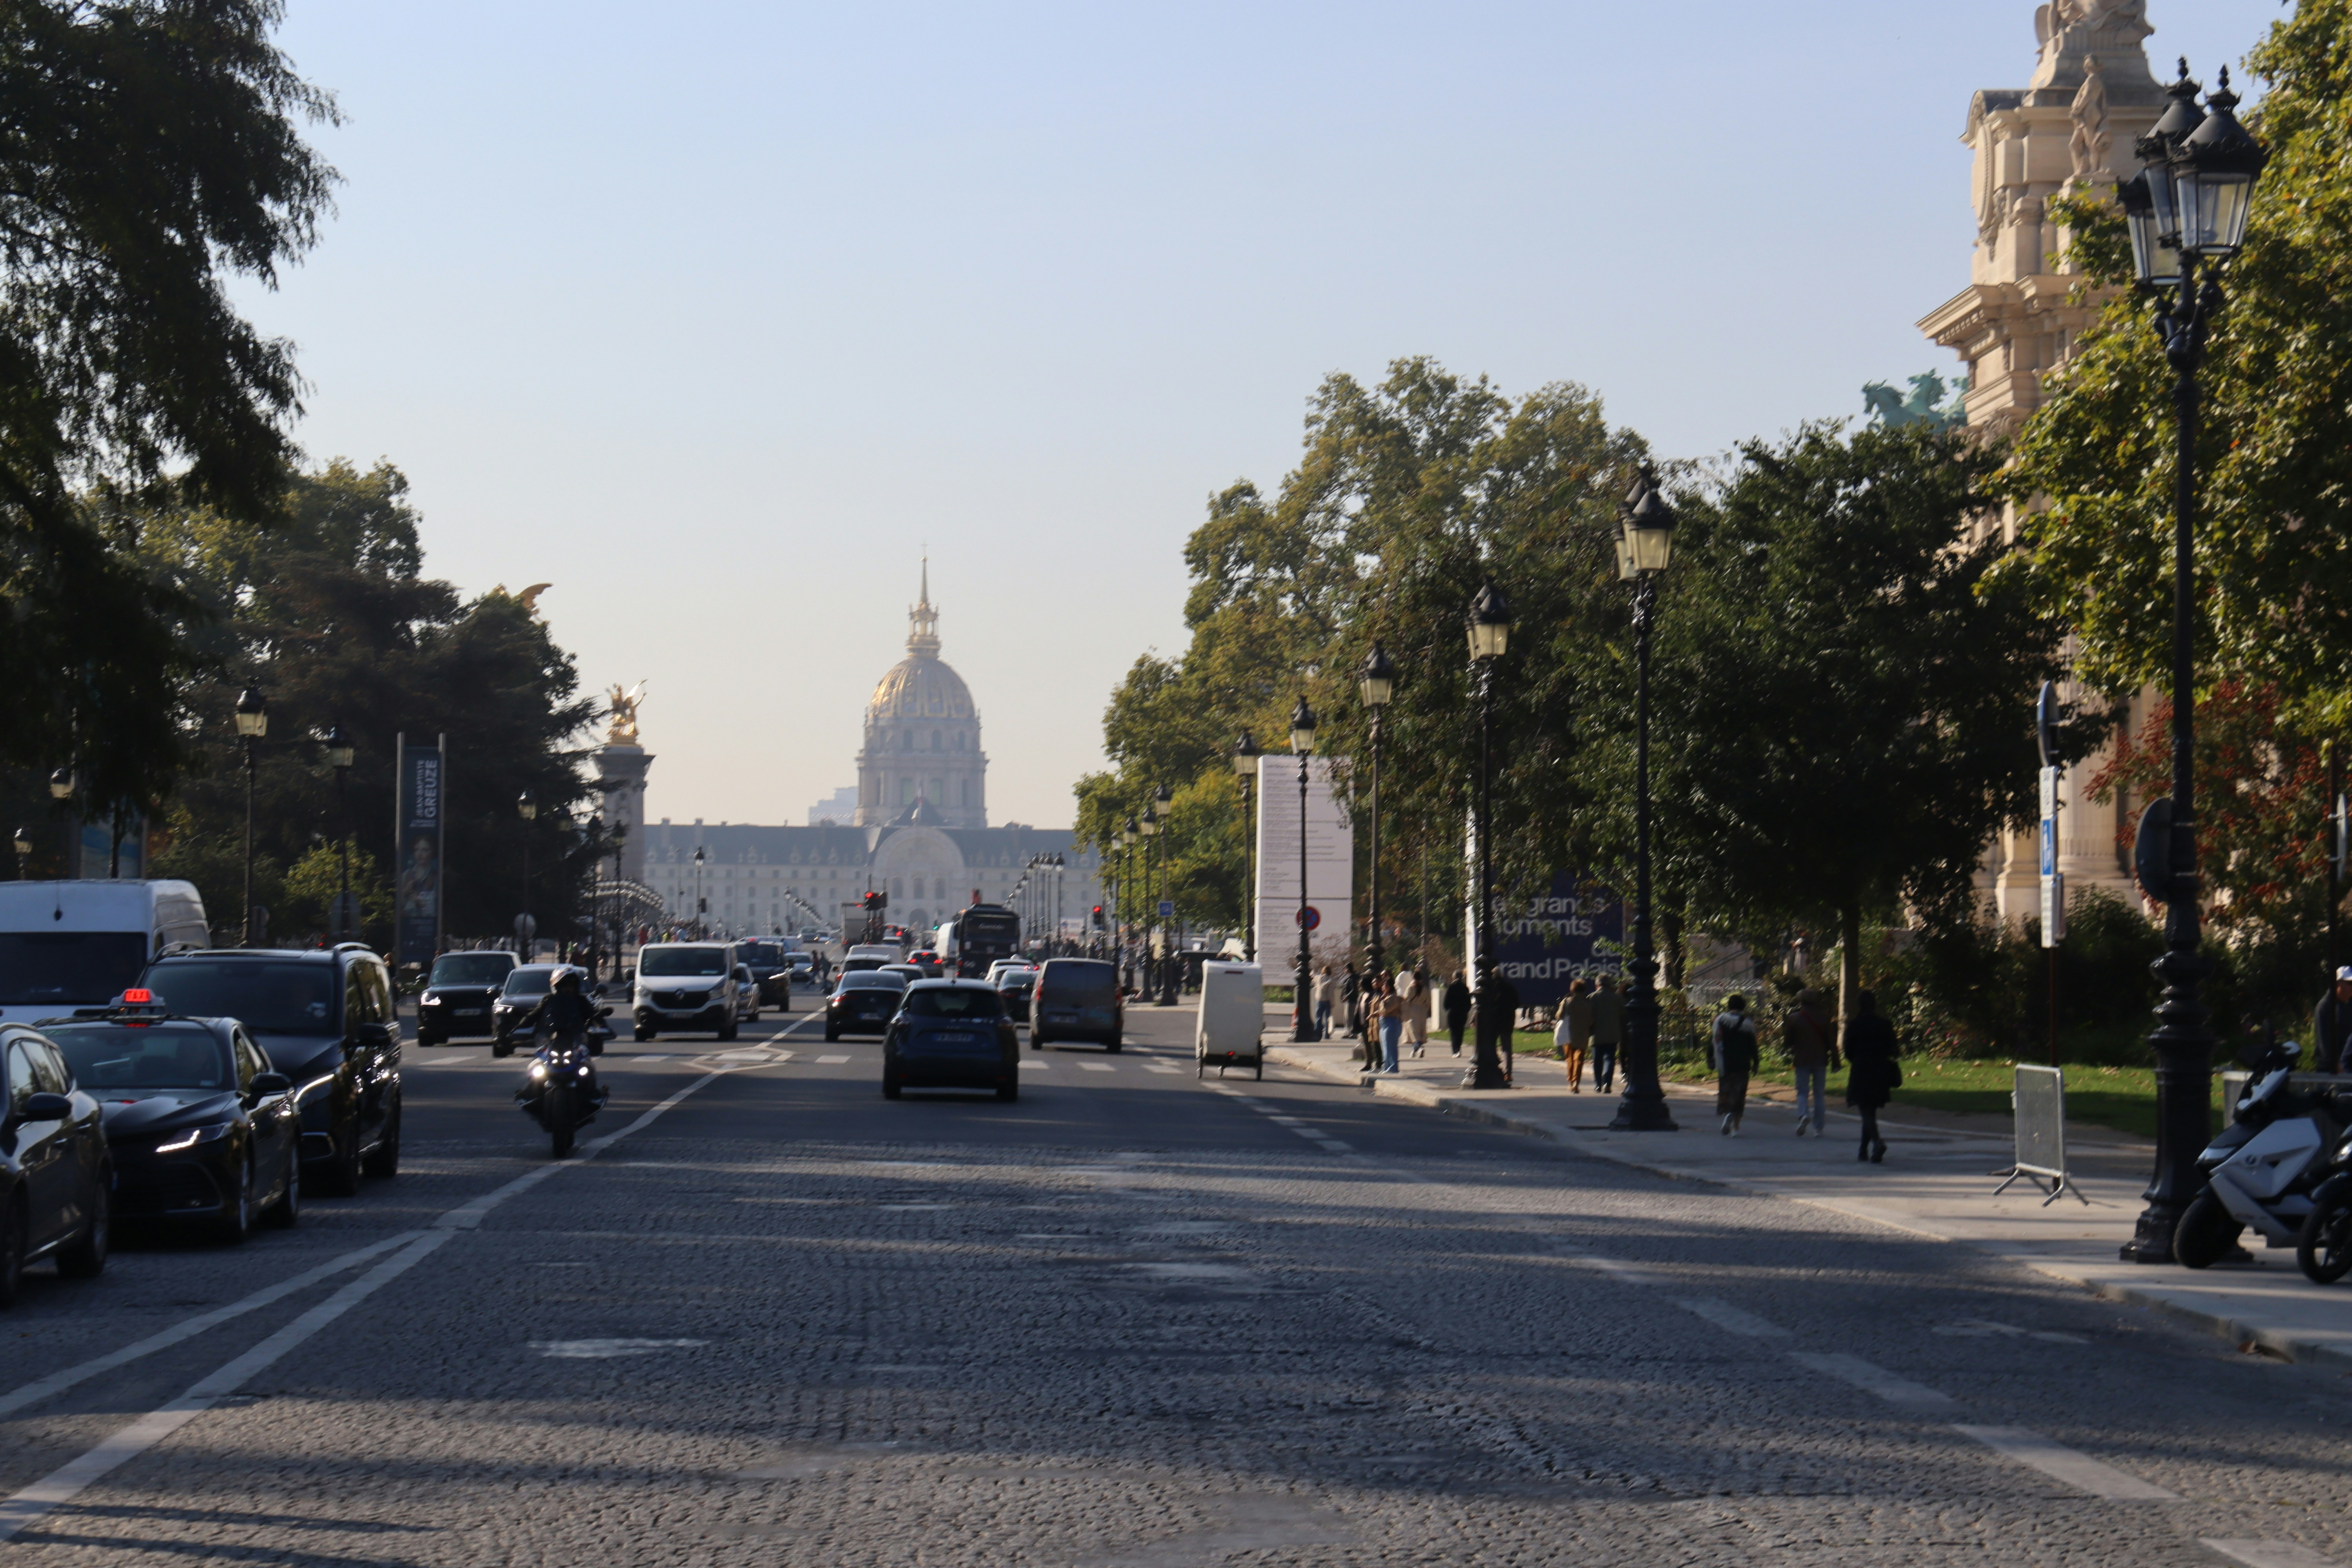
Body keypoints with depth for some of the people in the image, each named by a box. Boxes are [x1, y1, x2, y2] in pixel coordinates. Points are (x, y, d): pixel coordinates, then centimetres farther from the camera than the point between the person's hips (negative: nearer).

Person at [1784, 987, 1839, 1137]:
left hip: (1802, 1061, -1)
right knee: (1819, 1094, 9)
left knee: (1803, 1092, 4)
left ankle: (1802, 1115, -26)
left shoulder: (1795, 1018, -4)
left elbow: (1788, 1039, 1)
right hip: (1820, 1061, 1)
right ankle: (1820, 1128, 7)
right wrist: (1835, 1061, 3)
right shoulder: (1824, 1018, 0)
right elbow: (1831, 1041, -1)